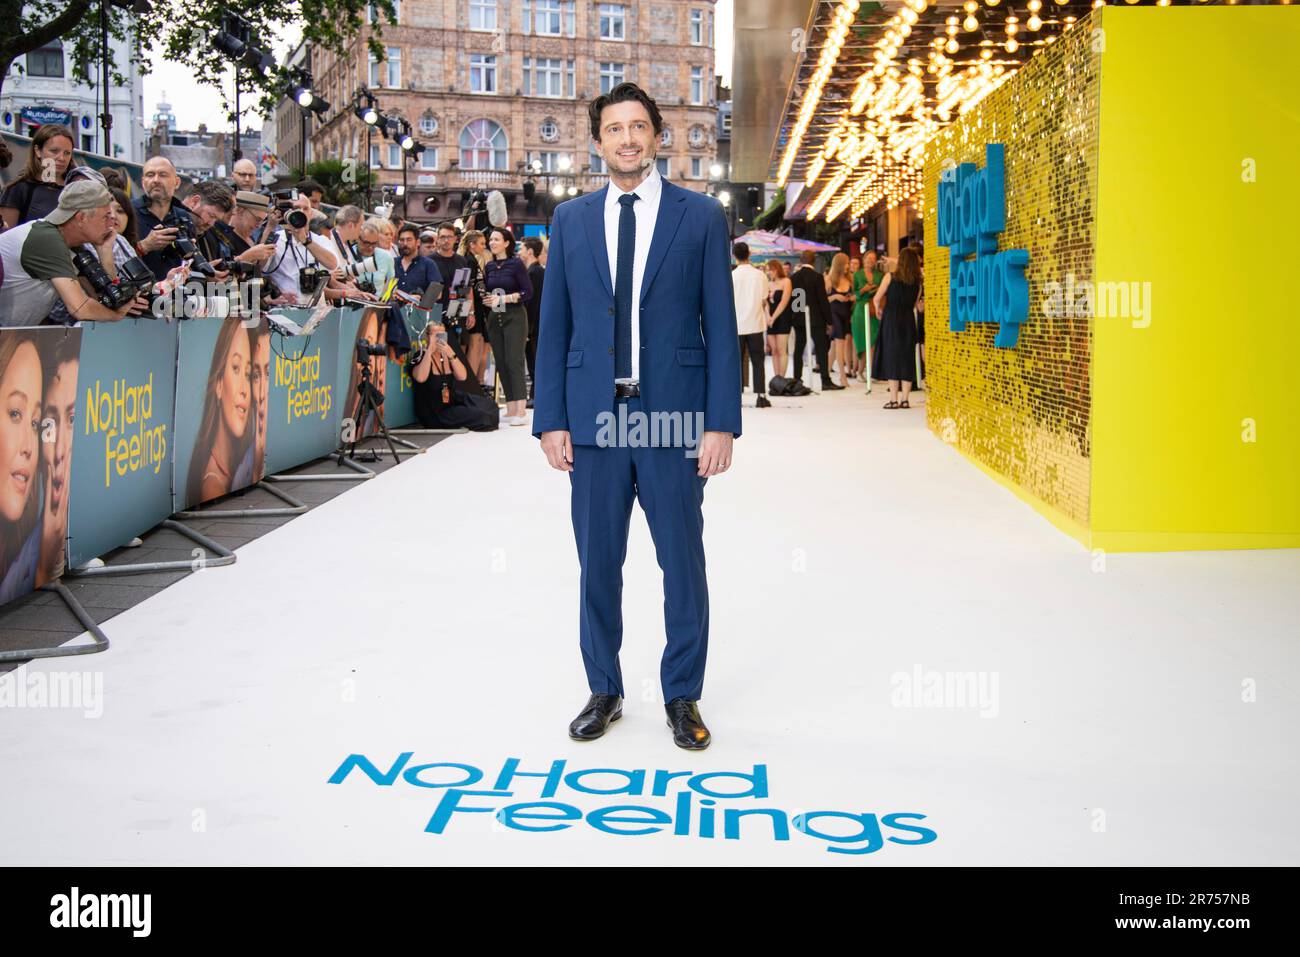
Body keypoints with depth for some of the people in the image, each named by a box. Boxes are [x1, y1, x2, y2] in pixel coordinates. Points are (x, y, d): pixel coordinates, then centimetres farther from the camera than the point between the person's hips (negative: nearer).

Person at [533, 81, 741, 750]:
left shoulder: (700, 215, 3)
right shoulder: (571, 219, 9)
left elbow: (720, 323, 0)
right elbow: (553, 326, 8)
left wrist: (721, 422, -7)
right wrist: (551, 419, 1)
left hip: (672, 417, -2)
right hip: (594, 418, 2)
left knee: (683, 563, 6)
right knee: (598, 564, 10)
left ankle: (682, 695, 22)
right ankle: (604, 691, 26)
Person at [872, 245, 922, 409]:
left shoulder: (891, 276, -6)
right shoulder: (917, 281, 3)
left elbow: (877, 299, -3)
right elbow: (915, 303, 7)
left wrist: (879, 309, 16)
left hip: (891, 320, -3)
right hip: (909, 320, 3)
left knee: (891, 358, 1)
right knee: (907, 359, 7)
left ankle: (893, 400, -3)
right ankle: (905, 400, 6)